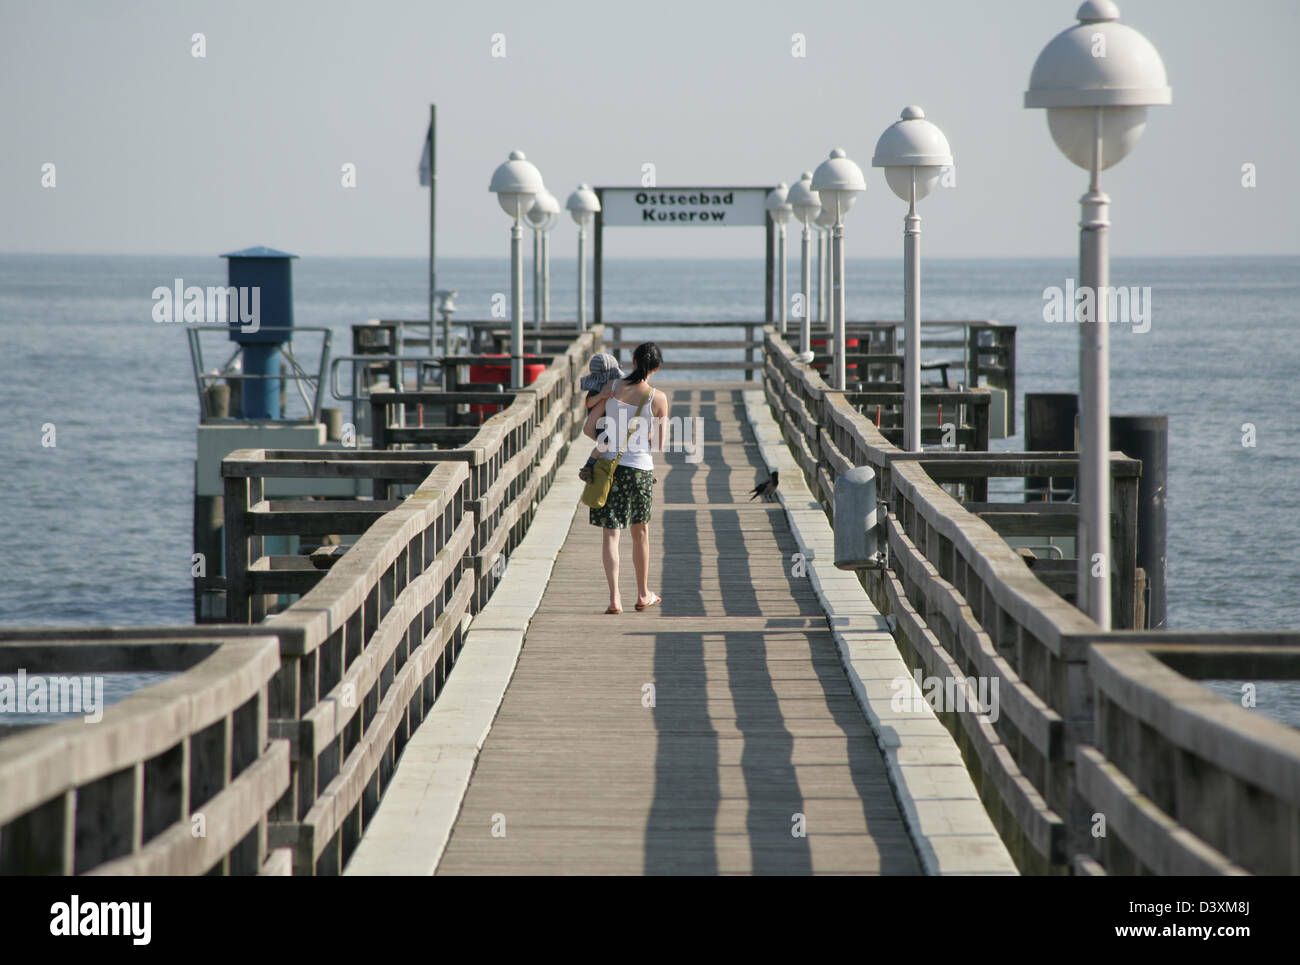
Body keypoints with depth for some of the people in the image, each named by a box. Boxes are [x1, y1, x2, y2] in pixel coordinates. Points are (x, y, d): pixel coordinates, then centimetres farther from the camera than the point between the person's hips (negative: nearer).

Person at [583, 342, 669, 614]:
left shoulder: (612, 389, -4)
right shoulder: (658, 398, -7)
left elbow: (588, 428, -1)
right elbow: (659, 444, -2)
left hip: (609, 466, 0)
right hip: (640, 468, 0)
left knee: (611, 534, 3)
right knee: (640, 532, 18)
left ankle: (614, 598, -7)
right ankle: (643, 595, 29)